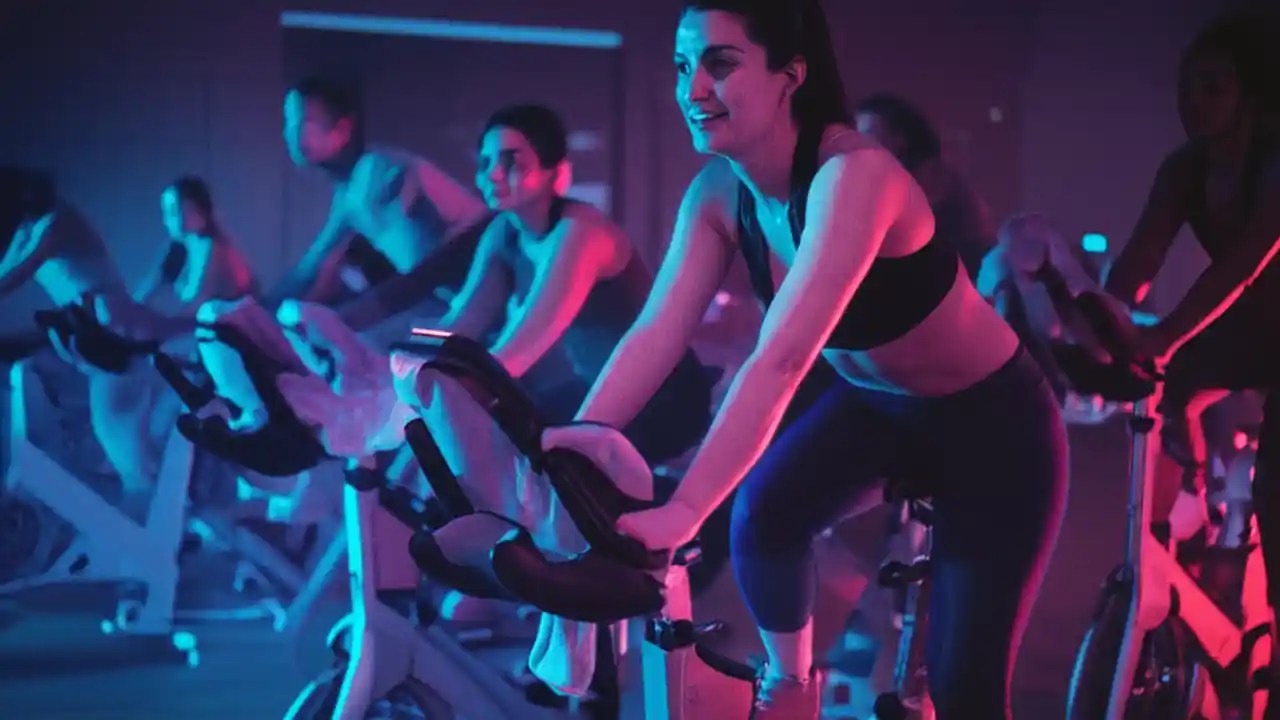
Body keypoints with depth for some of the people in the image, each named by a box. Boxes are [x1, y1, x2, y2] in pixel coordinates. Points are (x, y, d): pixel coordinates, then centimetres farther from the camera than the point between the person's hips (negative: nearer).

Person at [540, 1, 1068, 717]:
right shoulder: (719, 193, -11)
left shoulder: (852, 174, -34)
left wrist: (682, 513, -50)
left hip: (990, 423, -5)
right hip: (874, 405, 6)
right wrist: (570, 438, -35)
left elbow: (781, 358, -43)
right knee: (762, 509, -23)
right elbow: (657, 332, -19)